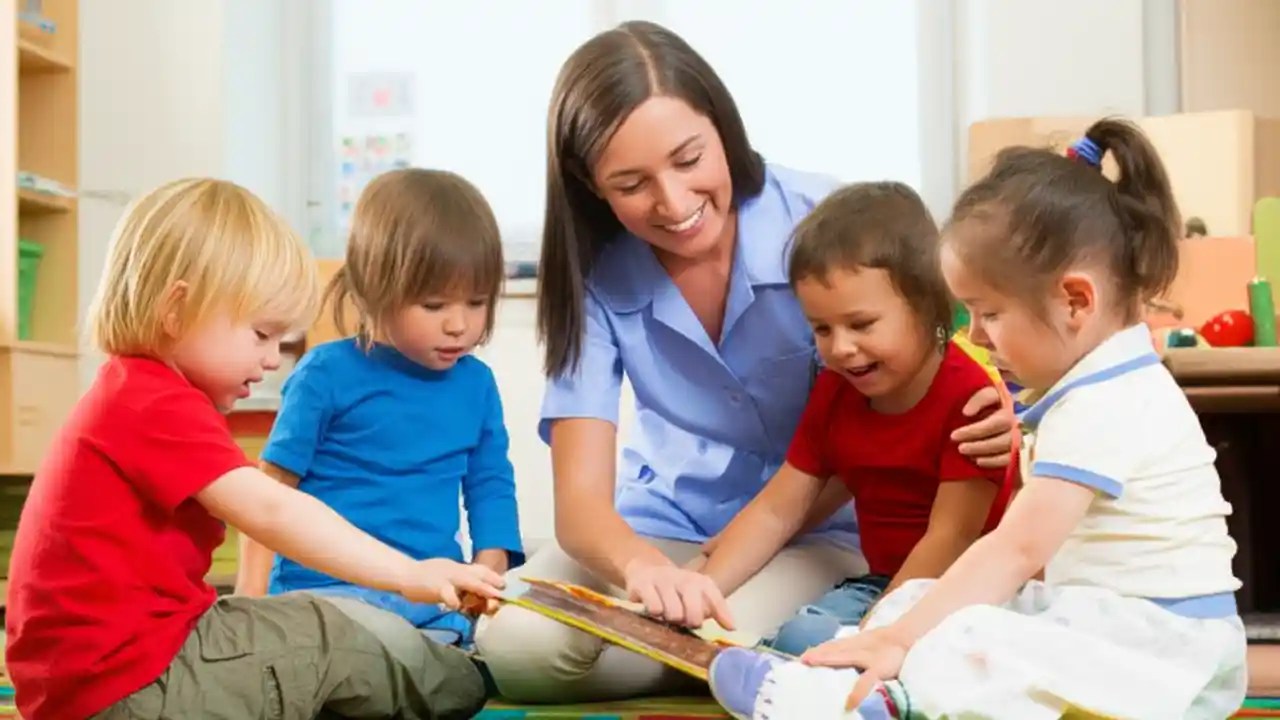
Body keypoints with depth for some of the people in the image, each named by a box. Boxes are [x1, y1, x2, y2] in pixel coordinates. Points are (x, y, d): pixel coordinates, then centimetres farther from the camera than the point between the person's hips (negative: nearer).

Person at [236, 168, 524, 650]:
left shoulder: (476, 383, 10)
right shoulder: (328, 374, -2)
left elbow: (491, 485, 18)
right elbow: (274, 485, 2)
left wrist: (488, 571, 1)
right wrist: (251, 598, -3)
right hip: (325, 587, -4)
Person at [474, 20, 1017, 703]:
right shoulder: (596, 276, -13)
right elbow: (580, 500, -21)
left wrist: (981, 411, -34)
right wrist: (643, 565, -46)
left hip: (814, 530, -2)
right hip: (660, 526, 2)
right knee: (514, 647, -25)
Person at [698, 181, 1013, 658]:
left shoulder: (968, 397, -17)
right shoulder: (835, 392, 7)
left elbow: (952, 537, -19)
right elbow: (776, 510, 7)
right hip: (881, 582, 6)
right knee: (798, 639, -23)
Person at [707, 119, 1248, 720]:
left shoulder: (1098, 410, -18)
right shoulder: (1109, 386, 15)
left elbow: (1016, 551, -24)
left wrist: (901, 638, -25)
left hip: (1162, 644, -11)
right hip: (1106, 614, 11)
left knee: (969, 650, -33)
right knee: (919, 598, 2)